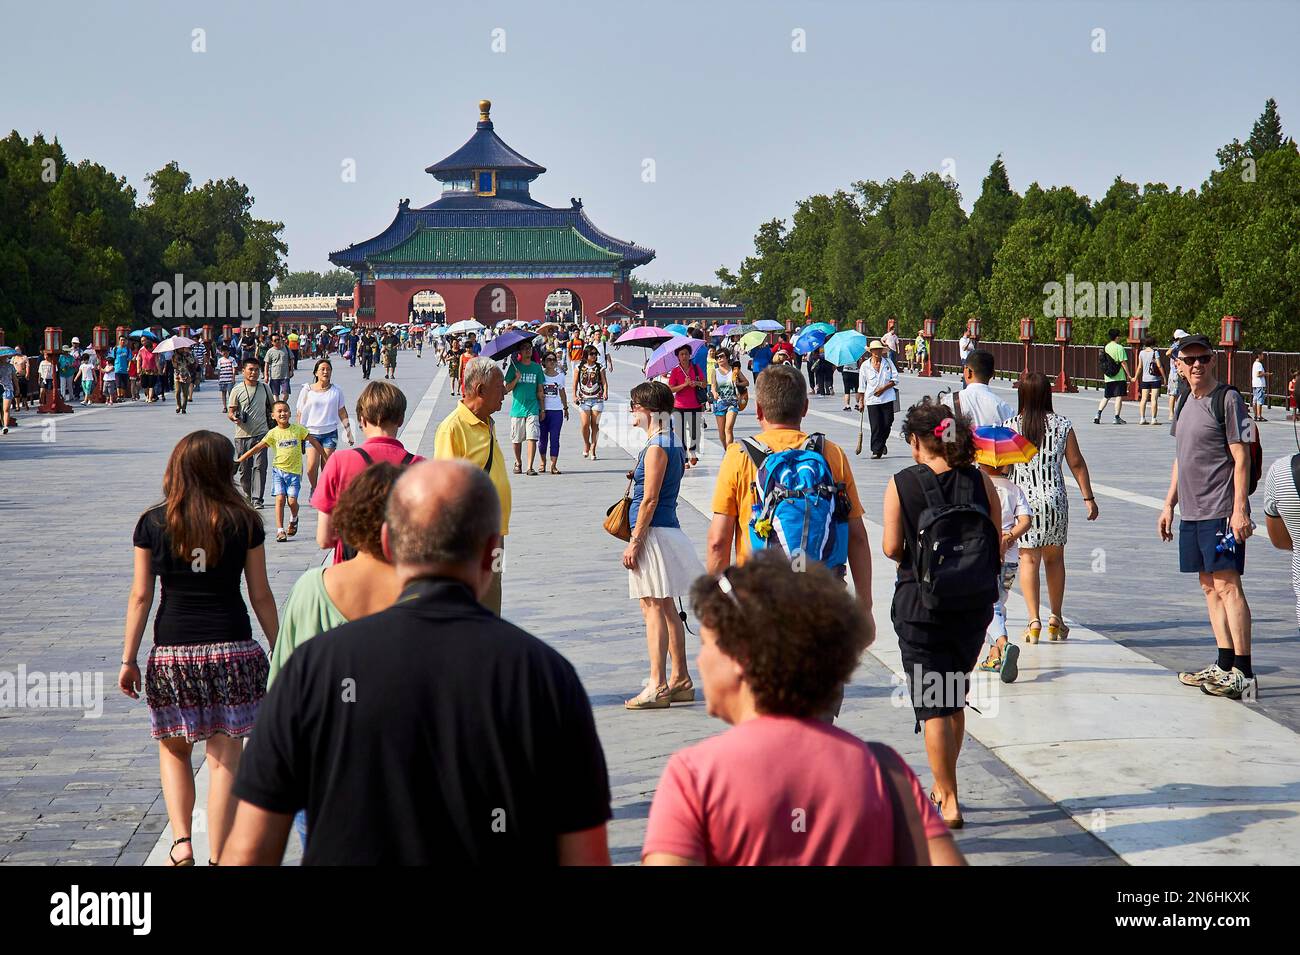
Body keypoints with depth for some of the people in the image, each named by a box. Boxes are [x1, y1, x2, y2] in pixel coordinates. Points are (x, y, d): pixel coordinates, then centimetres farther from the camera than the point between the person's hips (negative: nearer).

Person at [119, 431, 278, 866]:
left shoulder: (152, 523, 0)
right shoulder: (244, 522, -2)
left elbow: (141, 596, 1)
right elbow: (261, 595, 2)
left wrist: (128, 659, 8)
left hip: (172, 651, 1)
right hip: (232, 650, -1)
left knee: (173, 749, 20)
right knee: (225, 760, 5)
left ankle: (181, 841, 6)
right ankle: (219, 858, 7)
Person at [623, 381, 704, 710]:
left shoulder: (656, 448, -16)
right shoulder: (673, 443, 13)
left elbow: (650, 500, -18)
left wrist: (634, 542, -17)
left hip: (654, 532, -10)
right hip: (669, 529, 10)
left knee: (653, 608, -7)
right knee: (666, 608, 14)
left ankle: (657, 687, -6)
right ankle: (680, 680, 19)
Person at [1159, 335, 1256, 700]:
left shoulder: (1227, 399, -8)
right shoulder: (1185, 402, 15)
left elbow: (1241, 457, -11)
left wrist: (1240, 510, -17)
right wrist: (1169, 504, 19)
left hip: (1222, 512, -8)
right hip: (1191, 512, 8)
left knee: (1227, 584, -10)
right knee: (1209, 586, 9)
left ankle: (1243, 673, -10)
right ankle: (1224, 666, 14)